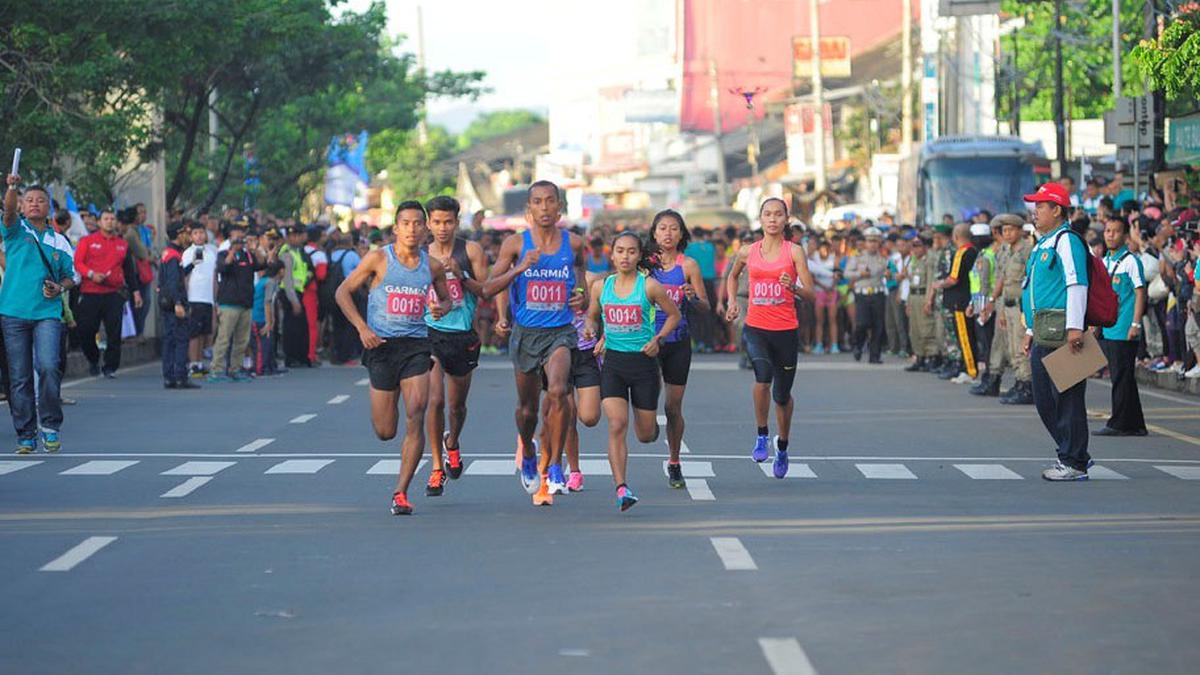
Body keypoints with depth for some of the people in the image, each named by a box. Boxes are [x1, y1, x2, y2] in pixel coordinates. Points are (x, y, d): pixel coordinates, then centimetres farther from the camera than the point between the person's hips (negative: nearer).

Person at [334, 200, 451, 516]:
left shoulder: (433, 266, 6)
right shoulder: (378, 259, -3)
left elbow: (445, 298, 22)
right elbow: (342, 292, 2)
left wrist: (442, 308, -3)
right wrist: (362, 328, -10)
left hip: (416, 345, 1)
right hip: (381, 346, -1)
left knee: (415, 418, -15)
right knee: (385, 431, 2)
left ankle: (401, 492, -8)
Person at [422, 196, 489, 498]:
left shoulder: (470, 251, 0)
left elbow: (487, 290, -4)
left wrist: (461, 277, -18)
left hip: (463, 336, 0)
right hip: (431, 333, 0)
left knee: (457, 405, 14)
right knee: (435, 400, -15)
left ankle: (452, 443, 46)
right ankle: (437, 468, -6)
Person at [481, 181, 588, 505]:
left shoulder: (573, 244, 2)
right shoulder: (515, 243, -3)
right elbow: (488, 289, -6)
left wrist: (582, 299, -4)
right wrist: (520, 268, -19)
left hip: (560, 331, -1)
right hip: (525, 333, 1)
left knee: (557, 392, -26)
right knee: (527, 407, 13)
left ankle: (552, 464, -13)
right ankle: (527, 451, 46)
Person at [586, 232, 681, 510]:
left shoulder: (649, 286, -6)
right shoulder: (601, 286, 3)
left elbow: (674, 315, 6)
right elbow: (592, 317, 19)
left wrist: (658, 339, -8)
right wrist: (596, 336, -1)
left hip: (644, 362, -1)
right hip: (613, 363, 1)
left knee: (645, 434, 9)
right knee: (617, 425, -18)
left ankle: (652, 424, 48)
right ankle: (621, 488, -19)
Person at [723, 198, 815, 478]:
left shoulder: (794, 251, -1)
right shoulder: (747, 252, 5)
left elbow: (811, 295, -5)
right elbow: (732, 276, 27)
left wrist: (794, 287, -25)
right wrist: (732, 302, 11)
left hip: (786, 331, 0)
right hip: (755, 328, 0)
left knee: (782, 395, 10)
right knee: (763, 376, -28)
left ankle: (782, 446, 35)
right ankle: (762, 435, -8)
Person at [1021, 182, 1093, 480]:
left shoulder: (1066, 241, -10)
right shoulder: (1042, 244, 20)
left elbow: (1077, 285, -18)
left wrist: (1075, 327, -24)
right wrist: (1031, 330, 26)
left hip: (1061, 332, -10)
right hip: (1043, 336, 10)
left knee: (1067, 397, -5)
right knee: (1044, 399, 13)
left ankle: (1074, 463, 0)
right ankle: (1071, 454, 22)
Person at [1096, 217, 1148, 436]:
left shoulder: (1130, 261, -7)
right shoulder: (1104, 262, 16)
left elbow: (1140, 293, -10)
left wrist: (1135, 324, -15)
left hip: (1124, 330, -8)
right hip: (1106, 330, 8)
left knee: (1122, 377, -6)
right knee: (1119, 377, 10)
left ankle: (1119, 424, -3)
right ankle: (1135, 424, 15)